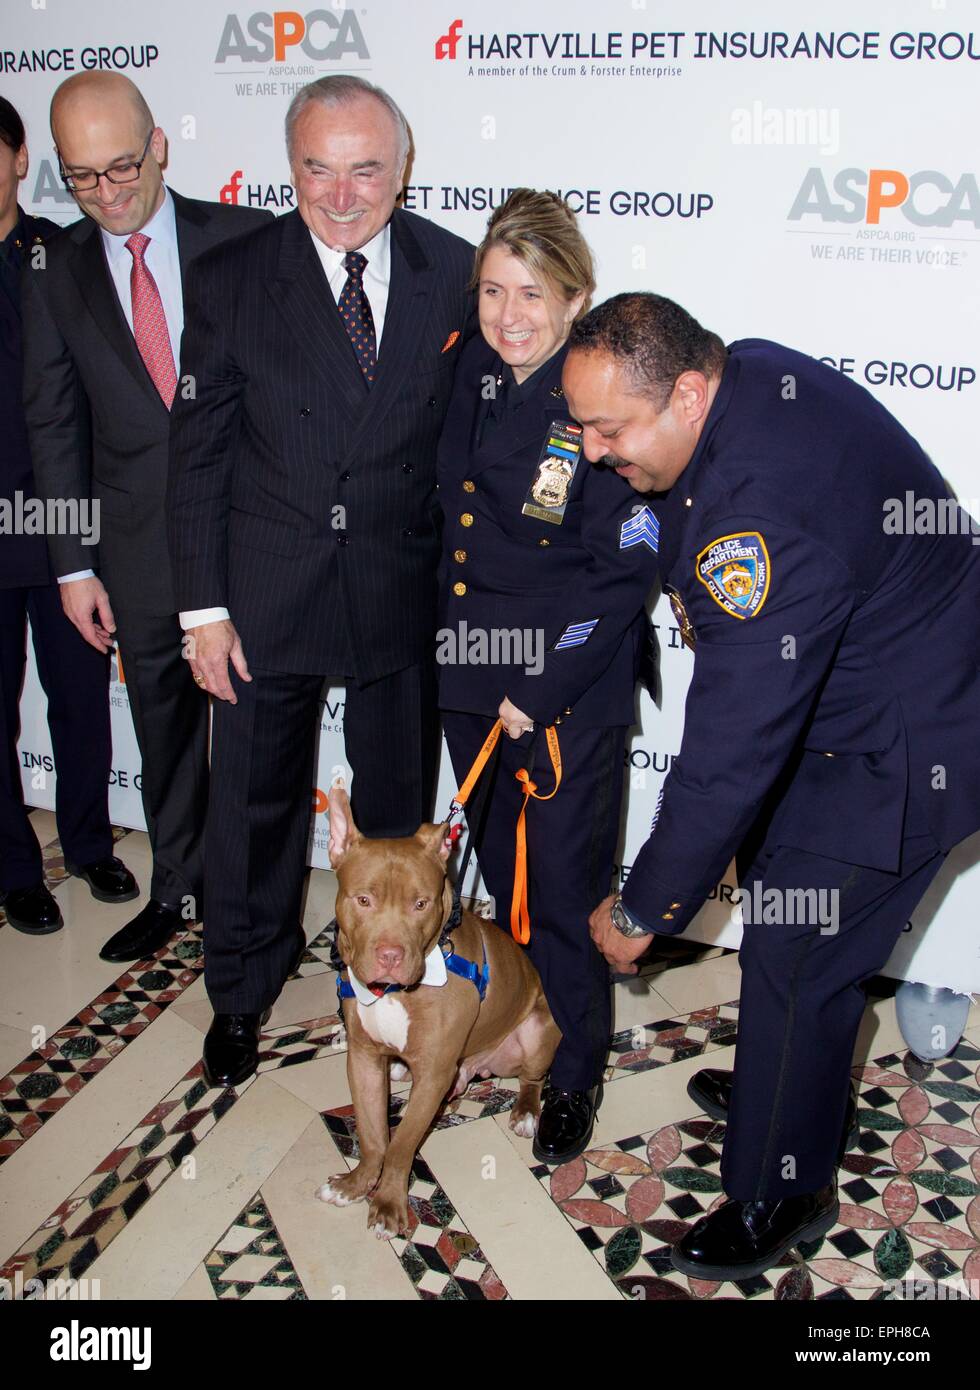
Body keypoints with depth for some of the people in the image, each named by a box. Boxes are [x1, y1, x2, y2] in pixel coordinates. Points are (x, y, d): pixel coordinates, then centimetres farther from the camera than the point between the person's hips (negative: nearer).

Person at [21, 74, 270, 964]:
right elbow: (54, 424, 5)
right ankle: (177, 890, 34)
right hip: (139, 548, 2)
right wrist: (74, 564, 2)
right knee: (164, 726, 15)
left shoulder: (247, 241, -4)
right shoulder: (55, 274, 2)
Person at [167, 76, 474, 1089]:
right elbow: (199, 454, -4)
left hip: (406, 588, 1)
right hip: (268, 593, 0)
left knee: (399, 806, 17)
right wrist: (204, 607, -7)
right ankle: (240, 991, 37)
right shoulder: (231, 280, -7)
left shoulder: (456, 273, -4)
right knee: (254, 803, 14)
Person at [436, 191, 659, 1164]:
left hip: (572, 693, -6)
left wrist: (539, 692, -16)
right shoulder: (474, 372, 1)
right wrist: (455, 635, 10)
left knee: (565, 886, 4)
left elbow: (625, 573, -17)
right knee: (500, 866, 21)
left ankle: (577, 1072, 28)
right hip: (471, 667, 6)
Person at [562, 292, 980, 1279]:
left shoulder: (764, 519, -39)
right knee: (769, 883, 22)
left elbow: (733, 751, -33)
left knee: (795, 958, -2)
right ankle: (782, 1082, 46)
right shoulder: (744, 373, -9)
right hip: (837, 689, 10)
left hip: (897, 750, -10)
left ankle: (782, 1197, 20)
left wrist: (644, 910, -21)